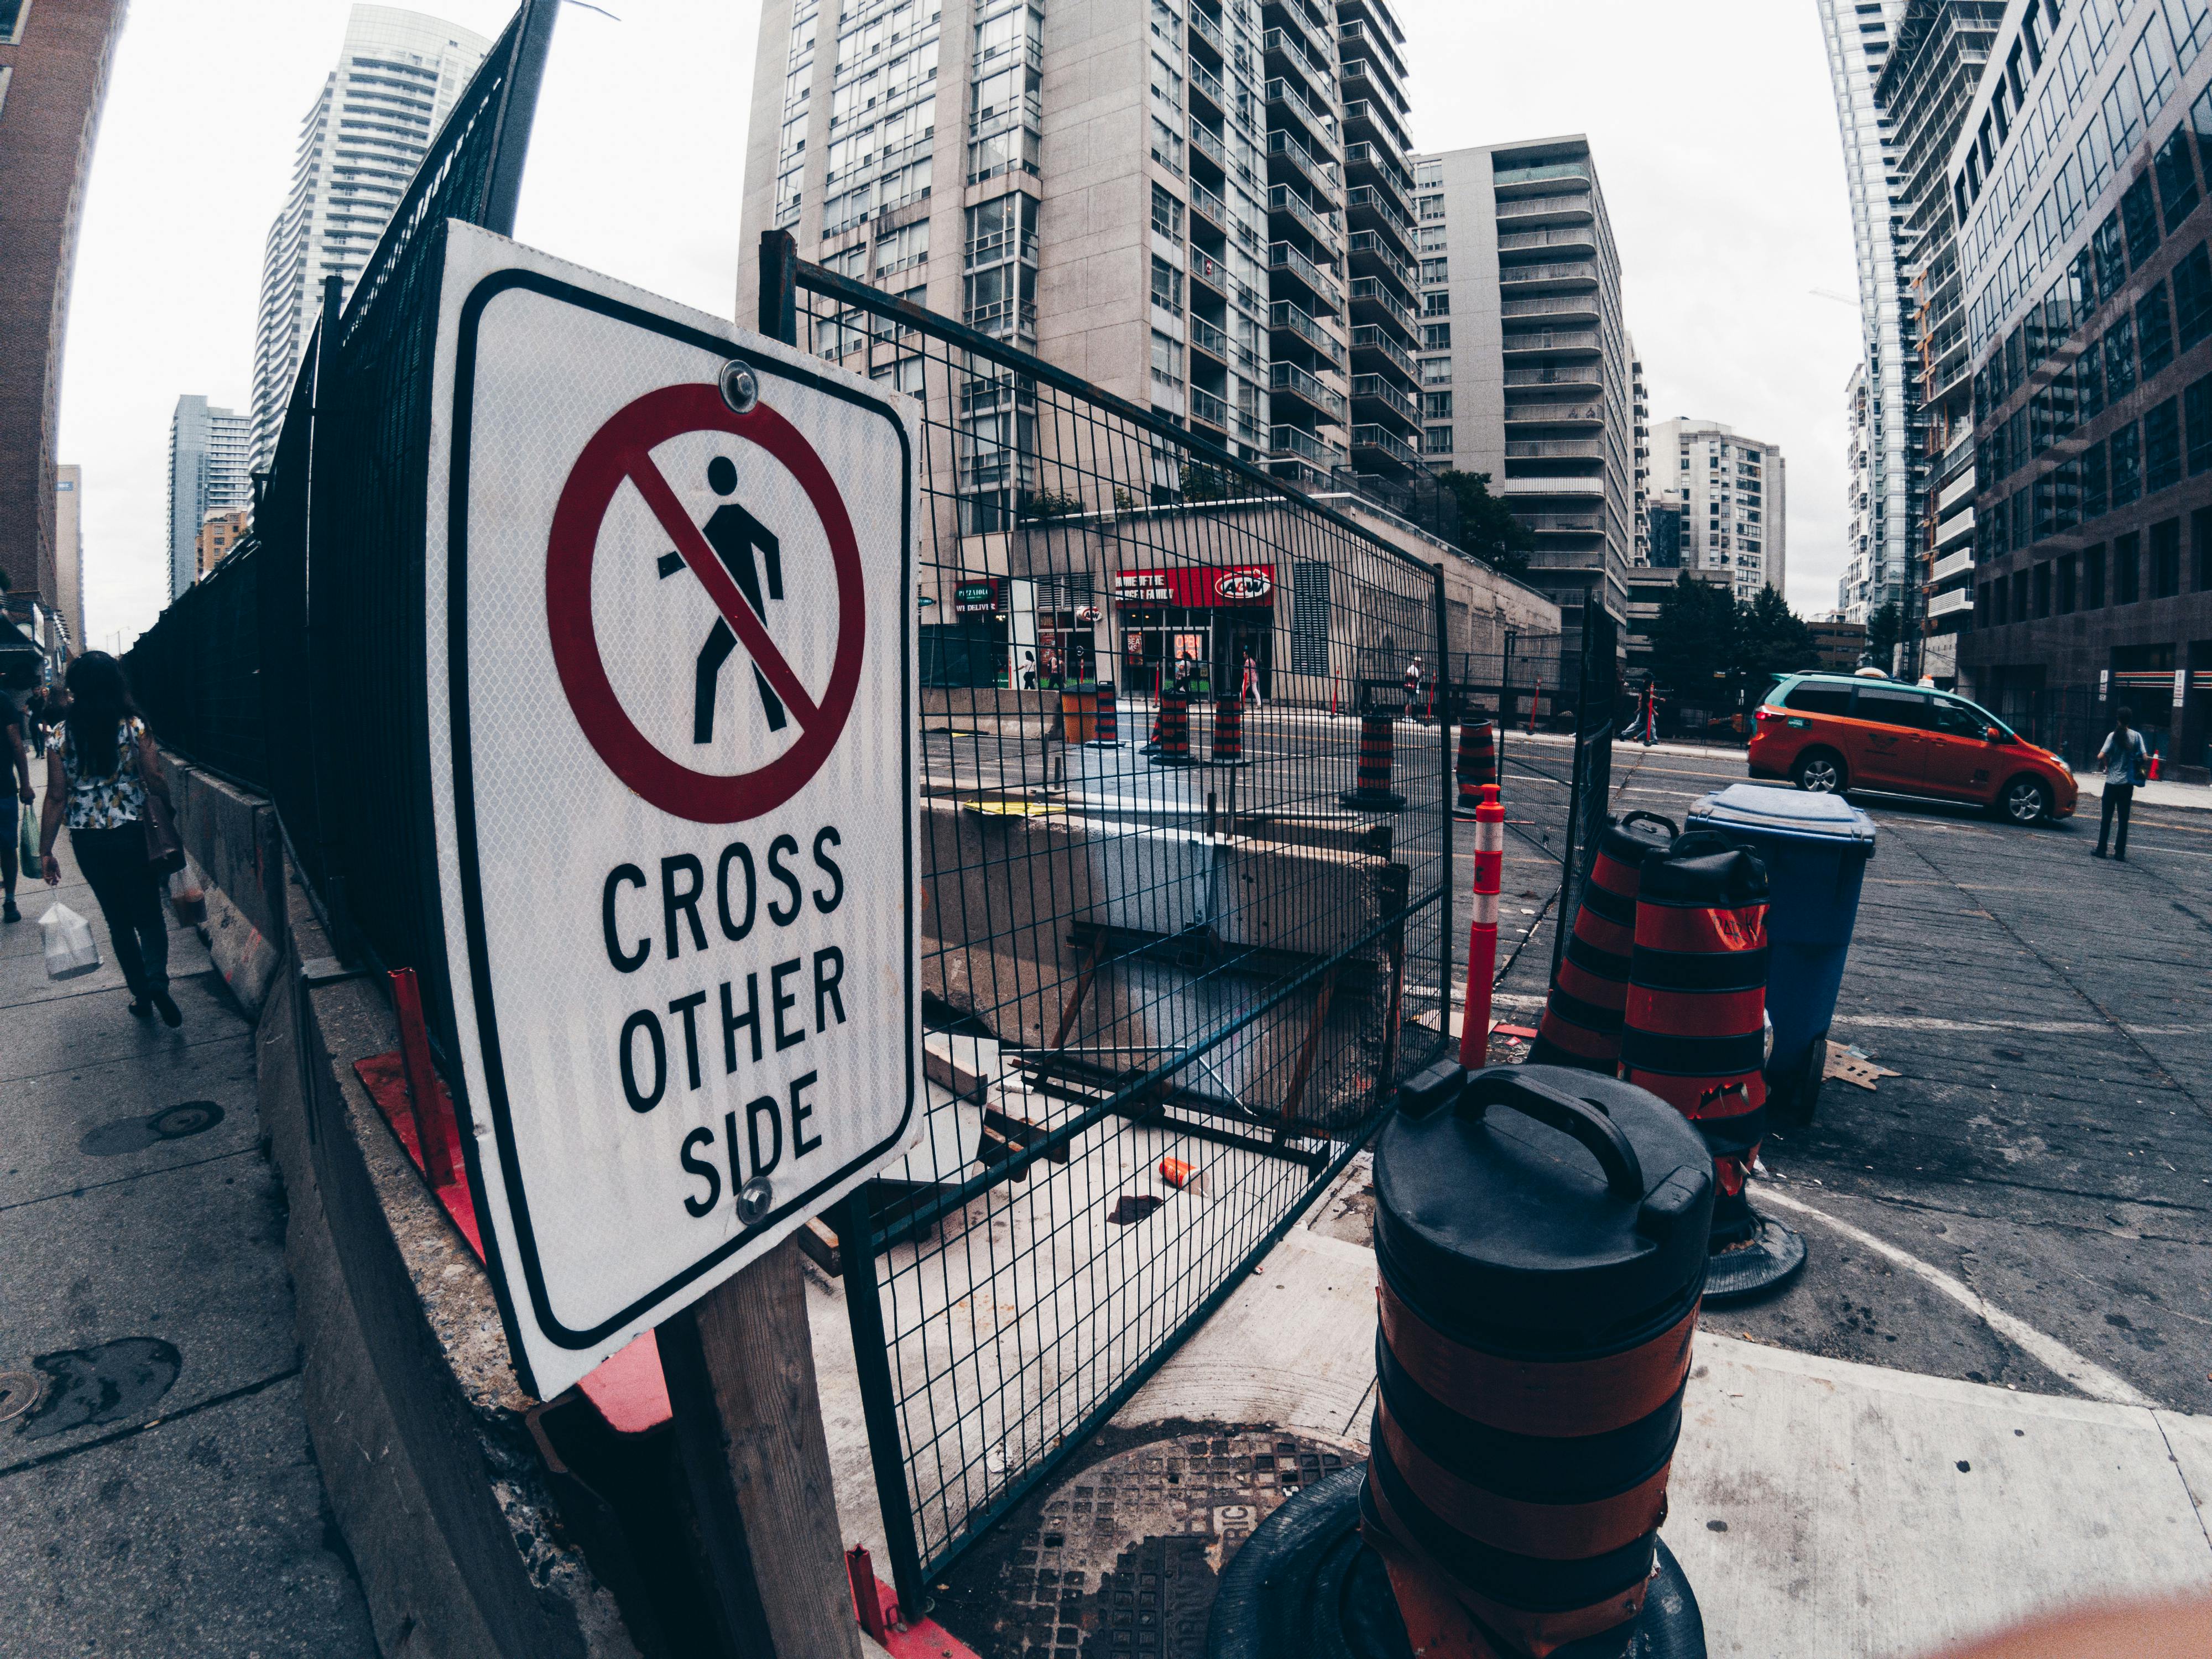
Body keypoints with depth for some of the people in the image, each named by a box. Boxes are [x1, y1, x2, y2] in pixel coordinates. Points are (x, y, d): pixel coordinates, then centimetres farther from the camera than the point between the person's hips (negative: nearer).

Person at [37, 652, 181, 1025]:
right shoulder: (134, 726, -8)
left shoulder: (62, 735, -3)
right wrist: (169, 806, 11)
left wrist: (46, 851, 4)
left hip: (87, 839, 2)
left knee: (118, 918, 13)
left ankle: (141, 994, 20)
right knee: (149, 914, 7)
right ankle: (157, 978, -17)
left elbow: (57, 797, -2)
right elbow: (155, 779, -9)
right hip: (132, 833, -2)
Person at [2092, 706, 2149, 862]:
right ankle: (2120, 853, 9)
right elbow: (2145, 758, -7)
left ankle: (2101, 850, 8)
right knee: (2123, 819, 8)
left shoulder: (2113, 735, -7)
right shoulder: (2136, 736, -2)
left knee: (2107, 817, 7)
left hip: (2111, 782, -2)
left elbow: (2101, 756, -15)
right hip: (2127, 783, 2)